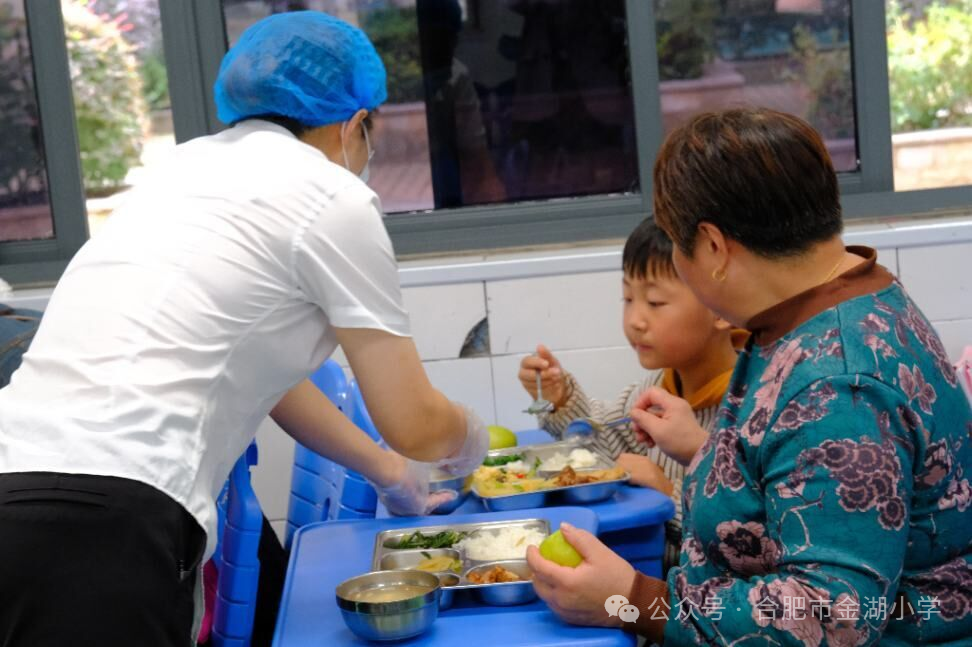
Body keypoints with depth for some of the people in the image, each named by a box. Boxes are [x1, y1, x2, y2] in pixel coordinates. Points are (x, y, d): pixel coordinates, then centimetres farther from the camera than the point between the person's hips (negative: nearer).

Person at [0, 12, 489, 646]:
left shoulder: (192, 167, 22)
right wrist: (469, 437, 30)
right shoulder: (333, 197, 0)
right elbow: (414, 424, 6)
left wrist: (387, 471, 44)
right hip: (104, 522, -8)